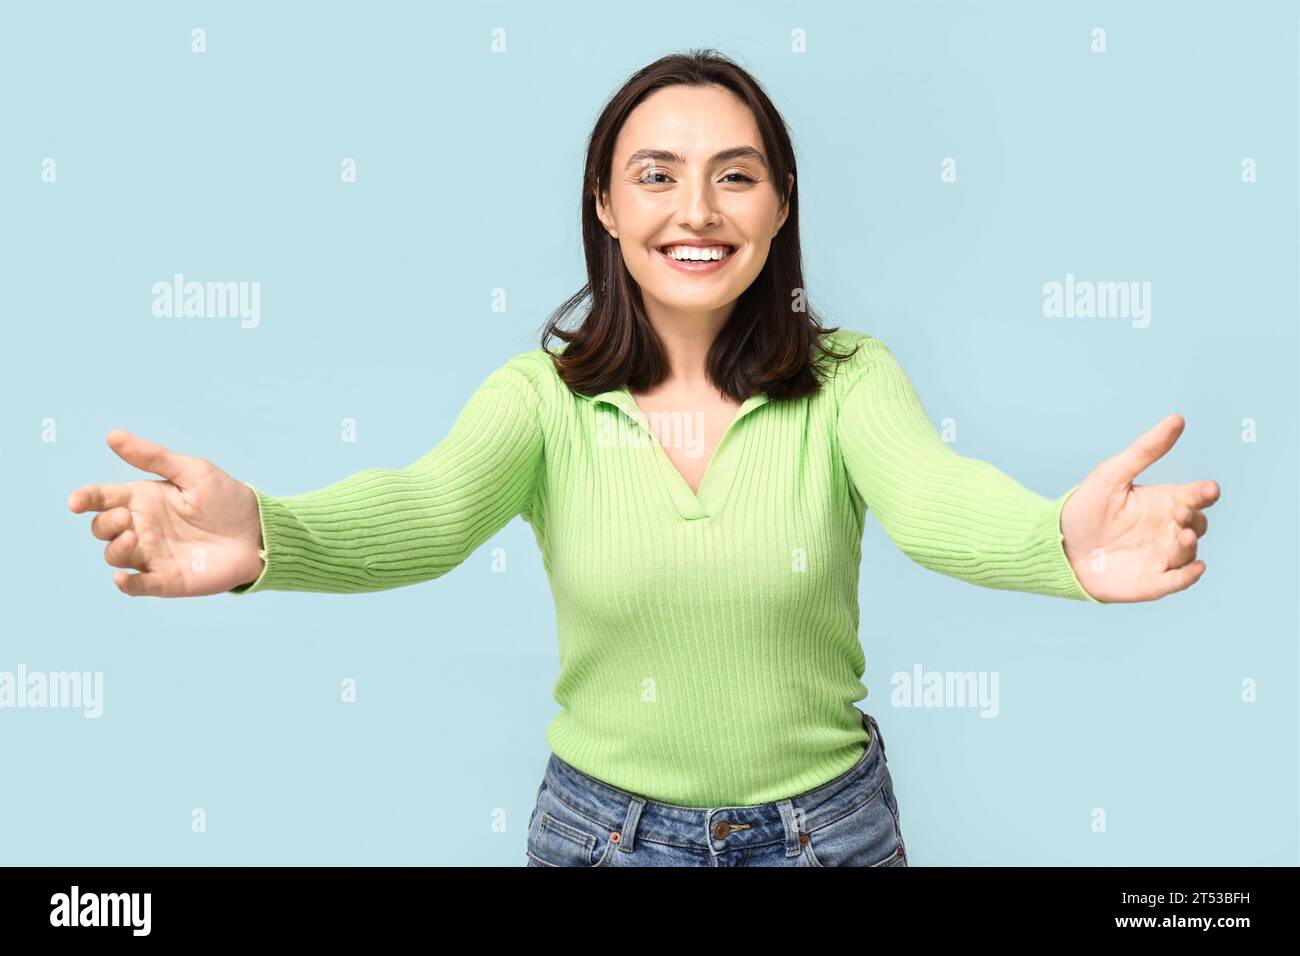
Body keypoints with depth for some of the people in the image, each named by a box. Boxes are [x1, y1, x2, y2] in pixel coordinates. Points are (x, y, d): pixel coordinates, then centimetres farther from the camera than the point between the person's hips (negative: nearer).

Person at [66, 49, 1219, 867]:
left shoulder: (846, 378, -10)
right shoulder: (546, 393, -10)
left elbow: (929, 495, -29)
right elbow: (433, 507, -28)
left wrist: (1060, 542, -53)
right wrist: (265, 537, -50)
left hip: (825, 826, 0)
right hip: (604, 827, 0)